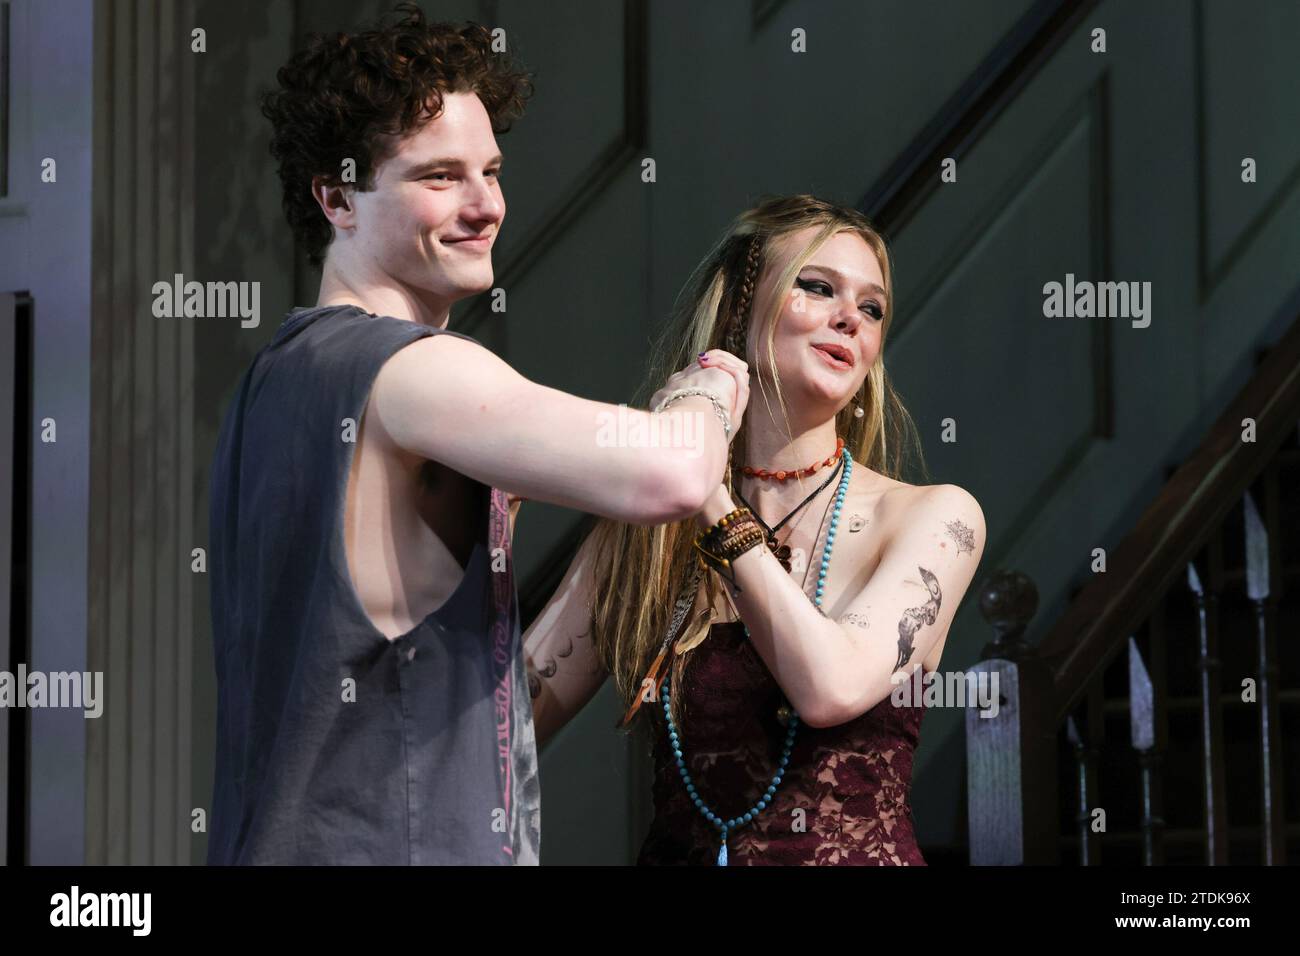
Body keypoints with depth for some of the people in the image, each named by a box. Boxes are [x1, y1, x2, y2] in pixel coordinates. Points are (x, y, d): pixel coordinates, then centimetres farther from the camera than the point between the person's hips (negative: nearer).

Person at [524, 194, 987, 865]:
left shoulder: (933, 516, 1)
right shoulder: (634, 537, 7)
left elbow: (833, 686, -14)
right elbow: (504, 722, 4)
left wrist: (710, 494, -6)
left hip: (863, 851, -1)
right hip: (678, 849, 1)